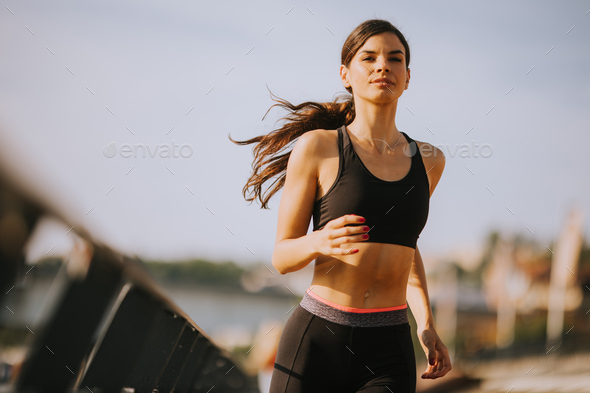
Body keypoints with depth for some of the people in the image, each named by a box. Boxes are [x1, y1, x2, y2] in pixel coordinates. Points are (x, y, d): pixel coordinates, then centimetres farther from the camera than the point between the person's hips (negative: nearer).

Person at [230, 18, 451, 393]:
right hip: (316, 345, -2)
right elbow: (282, 256, 1)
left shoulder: (429, 161, 10)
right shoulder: (317, 146, -1)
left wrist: (427, 324, 14)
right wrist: (318, 242, -21)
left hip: (389, 353, 2)